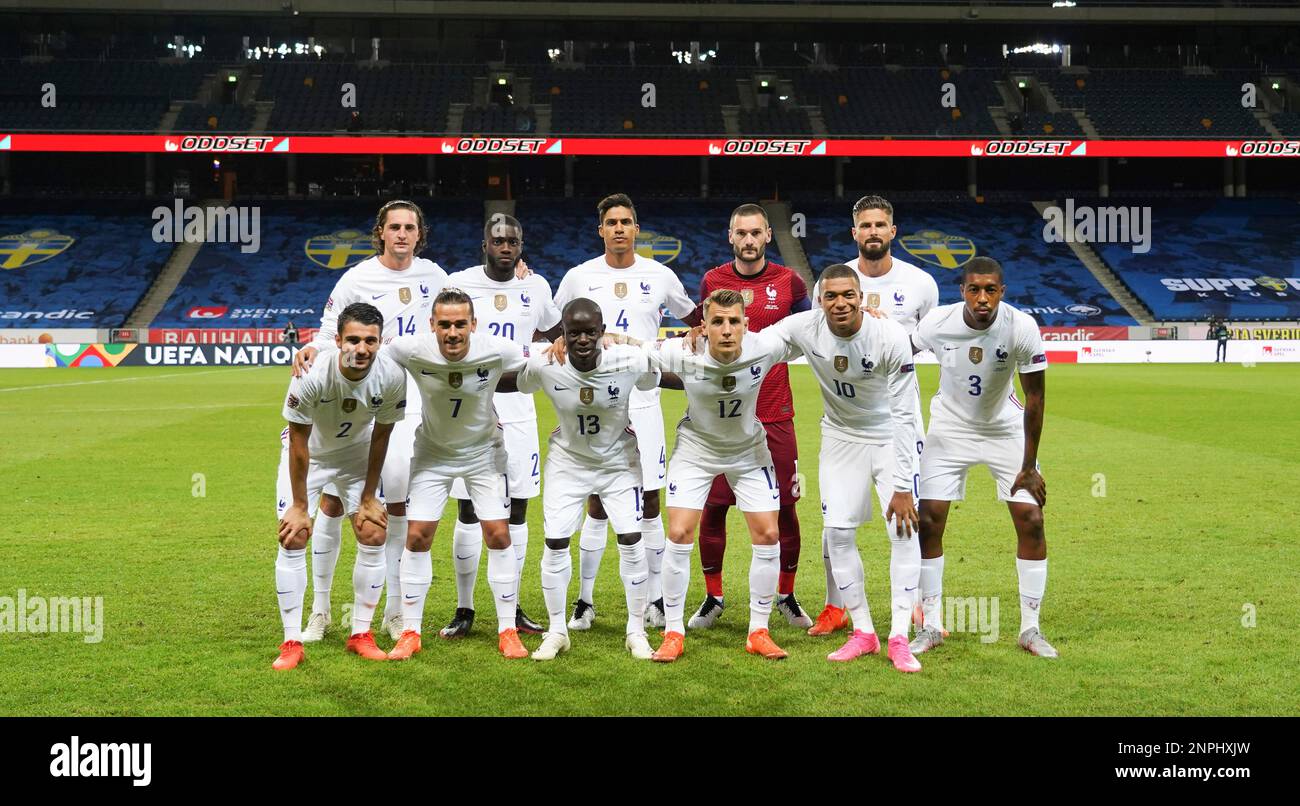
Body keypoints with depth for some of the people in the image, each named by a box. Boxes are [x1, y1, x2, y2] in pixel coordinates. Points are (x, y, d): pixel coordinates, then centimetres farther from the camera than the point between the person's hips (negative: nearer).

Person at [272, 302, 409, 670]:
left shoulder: (392, 377, -26)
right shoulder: (311, 375, -34)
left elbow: (380, 436, -10)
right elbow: (298, 442, -23)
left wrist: (369, 496, -5)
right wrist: (300, 506, -17)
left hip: (356, 452, 3)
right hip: (308, 453, -2)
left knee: (373, 536, -5)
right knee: (292, 540, -10)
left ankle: (361, 634, 10)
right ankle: (292, 642, -1)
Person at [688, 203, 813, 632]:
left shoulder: (788, 282, 2)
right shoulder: (712, 282, 3)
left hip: (775, 415, 0)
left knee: (785, 507, 3)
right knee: (712, 507, 1)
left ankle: (786, 595, 21)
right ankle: (712, 598, 17)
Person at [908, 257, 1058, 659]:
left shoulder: (1022, 328, -25)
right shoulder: (936, 323, -22)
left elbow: (1035, 398, -17)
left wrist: (1028, 467, -15)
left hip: (1006, 429, 0)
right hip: (950, 427, 0)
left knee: (1031, 520, -7)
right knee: (928, 522, -6)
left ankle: (1030, 629, 7)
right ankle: (931, 627, 8)